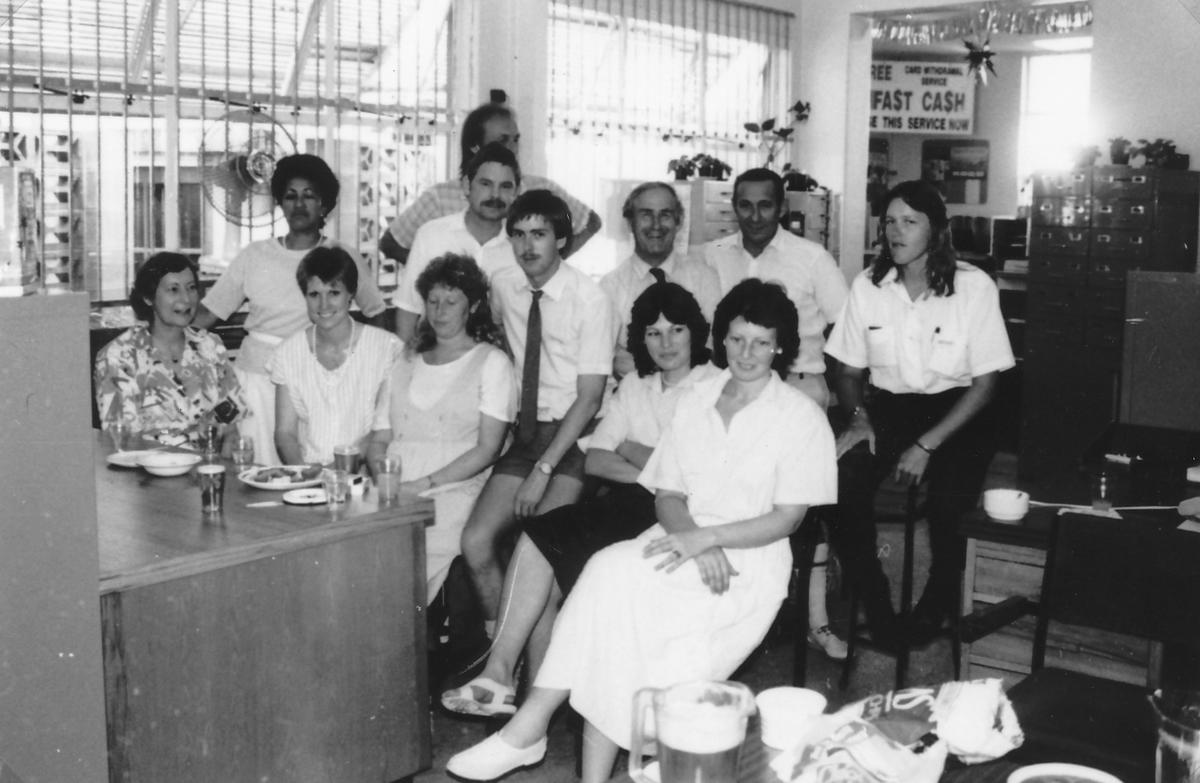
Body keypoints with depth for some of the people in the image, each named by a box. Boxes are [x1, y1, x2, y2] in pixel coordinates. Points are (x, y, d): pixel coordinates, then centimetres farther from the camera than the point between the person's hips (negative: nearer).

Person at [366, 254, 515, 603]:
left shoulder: (492, 362, 8)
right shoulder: (406, 362, 24)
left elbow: (487, 449, -2)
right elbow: (380, 440, 18)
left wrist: (425, 483, -13)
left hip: (453, 491, -4)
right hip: (394, 491, 4)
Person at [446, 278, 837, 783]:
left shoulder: (801, 416, 0)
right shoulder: (695, 402, 13)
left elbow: (787, 518, -6)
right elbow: (667, 496, 9)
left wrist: (705, 537, -17)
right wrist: (694, 543, -12)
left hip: (751, 559, -4)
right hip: (687, 542, 4)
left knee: (612, 579, -29)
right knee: (610, 573, -30)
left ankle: (529, 727, -20)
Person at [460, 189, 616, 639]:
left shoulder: (590, 301, -11)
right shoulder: (503, 286, 4)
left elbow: (589, 398, -13)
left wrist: (544, 469, -19)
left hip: (574, 435, -5)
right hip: (525, 430, 5)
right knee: (475, 542, -15)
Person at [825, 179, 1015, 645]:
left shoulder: (974, 287, -7)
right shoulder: (867, 285, 2)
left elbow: (984, 384, -6)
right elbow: (849, 370, 10)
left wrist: (926, 444, -16)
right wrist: (858, 417, -13)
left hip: (955, 411, -2)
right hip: (886, 406, 3)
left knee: (949, 497, -32)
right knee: (841, 478, -28)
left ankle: (932, 613, -3)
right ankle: (877, 609, -10)